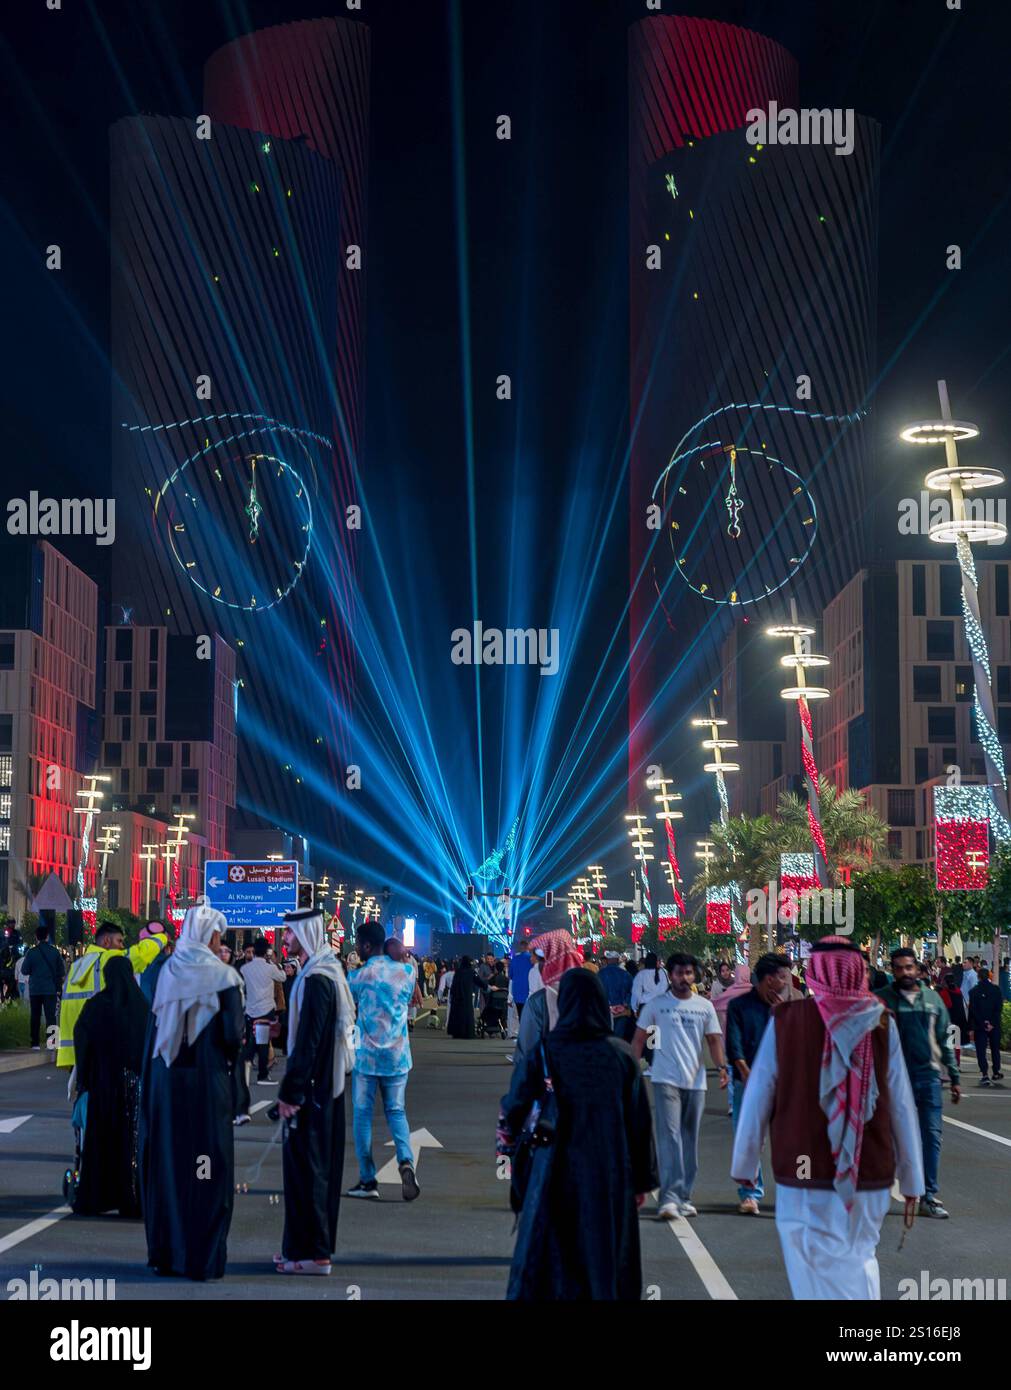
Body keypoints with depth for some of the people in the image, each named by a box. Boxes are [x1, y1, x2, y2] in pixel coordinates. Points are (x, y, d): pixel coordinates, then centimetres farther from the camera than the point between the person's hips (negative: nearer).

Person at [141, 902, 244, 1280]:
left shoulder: (166, 972, 0)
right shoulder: (223, 976, -10)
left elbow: (154, 1028, 0)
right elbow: (233, 1036, -11)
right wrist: (232, 1054, 8)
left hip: (165, 1078, 4)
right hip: (206, 1079, -4)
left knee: (166, 1162, 13)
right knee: (206, 1169, 4)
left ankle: (164, 1252, 20)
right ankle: (202, 1258, 5)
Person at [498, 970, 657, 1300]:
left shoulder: (544, 1052, -8)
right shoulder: (621, 1053, -5)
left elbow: (515, 1106, -5)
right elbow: (640, 1120, -3)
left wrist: (507, 1135, 18)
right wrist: (643, 1179, 5)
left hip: (556, 1172, 0)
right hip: (611, 1174, 1)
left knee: (546, 1259, 10)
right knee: (609, 1258, 10)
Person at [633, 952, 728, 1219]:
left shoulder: (705, 1007, 8)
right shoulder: (656, 1004, 0)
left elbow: (714, 1040, 9)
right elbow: (639, 1039, 4)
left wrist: (722, 1066, -7)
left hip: (696, 1082, 4)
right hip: (666, 1080, -4)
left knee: (690, 1141, 9)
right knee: (669, 1137, -14)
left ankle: (684, 1197, 19)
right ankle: (669, 1198, -18)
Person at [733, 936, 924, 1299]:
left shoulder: (785, 1021, -5)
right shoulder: (882, 1024, -2)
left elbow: (757, 1099, -2)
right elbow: (902, 1107, -1)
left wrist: (743, 1164, 10)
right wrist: (911, 1181, 6)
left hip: (804, 1177, -2)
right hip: (871, 1176, 2)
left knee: (821, 1277, 7)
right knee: (861, 1263, 22)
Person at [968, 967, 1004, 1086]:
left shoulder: (974, 991, -4)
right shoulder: (996, 990, 0)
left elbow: (972, 1010, -7)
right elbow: (999, 1008, -6)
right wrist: (992, 1023, -8)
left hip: (979, 1026, -2)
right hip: (995, 1026, 2)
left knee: (981, 1051, 0)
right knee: (995, 1049, 18)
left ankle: (984, 1075, -11)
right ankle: (997, 1073, 23)